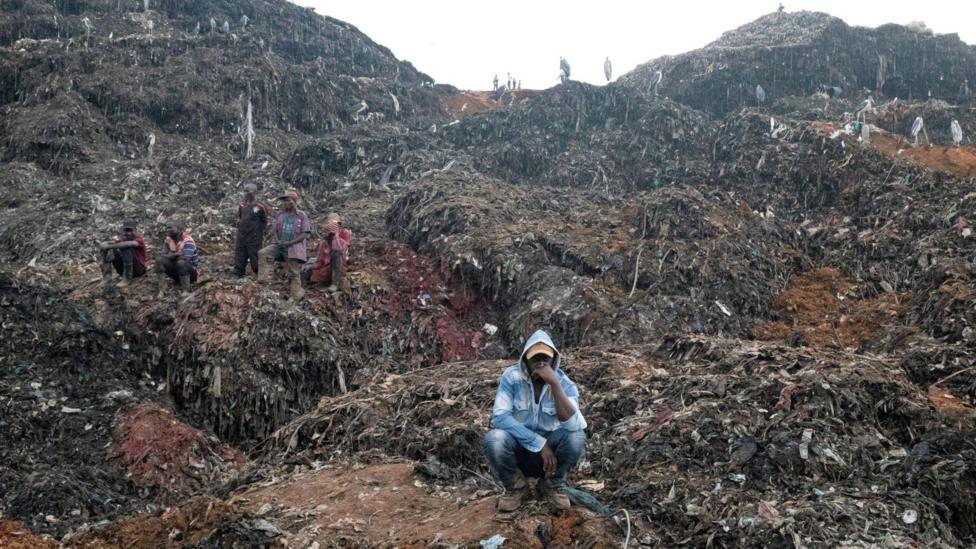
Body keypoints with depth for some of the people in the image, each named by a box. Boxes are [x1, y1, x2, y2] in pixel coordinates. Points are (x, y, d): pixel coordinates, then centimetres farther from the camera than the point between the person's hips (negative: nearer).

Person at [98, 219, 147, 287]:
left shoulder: (138, 239, -15)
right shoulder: (123, 238, 1)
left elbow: (128, 244, -37)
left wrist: (109, 246, -38)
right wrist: (103, 245, -35)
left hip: (139, 269, -5)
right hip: (124, 270, 5)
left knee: (127, 248, -29)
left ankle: (127, 278, -27)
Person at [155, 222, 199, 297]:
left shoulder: (188, 241, -20)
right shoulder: (168, 240, -1)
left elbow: (185, 258, -31)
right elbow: (162, 255, -7)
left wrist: (171, 255, -14)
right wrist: (176, 254, -21)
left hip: (190, 271, -6)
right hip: (175, 272, 6)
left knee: (181, 263, -37)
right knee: (159, 260, -15)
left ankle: (186, 291, -23)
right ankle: (162, 291, -17)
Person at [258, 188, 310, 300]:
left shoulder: (301, 216, -5)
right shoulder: (280, 215, 7)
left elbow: (304, 234, -9)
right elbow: (276, 230, 13)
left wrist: (290, 243, -18)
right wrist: (277, 241, -9)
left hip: (294, 247, -4)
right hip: (280, 245, 4)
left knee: (294, 273, -3)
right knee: (262, 253, -18)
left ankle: (297, 297, 7)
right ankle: (262, 280, -15)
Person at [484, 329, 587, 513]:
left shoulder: (565, 384, -15)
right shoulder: (512, 376, -16)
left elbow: (572, 425, -32)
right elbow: (500, 417, -26)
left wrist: (554, 384, -39)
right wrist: (539, 443, -29)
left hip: (550, 447, 0)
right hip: (519, 446, 0)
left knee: (576, 436, -30)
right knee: (494, 439, -32)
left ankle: (557, 485, 0)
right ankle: (513, 486, -1)